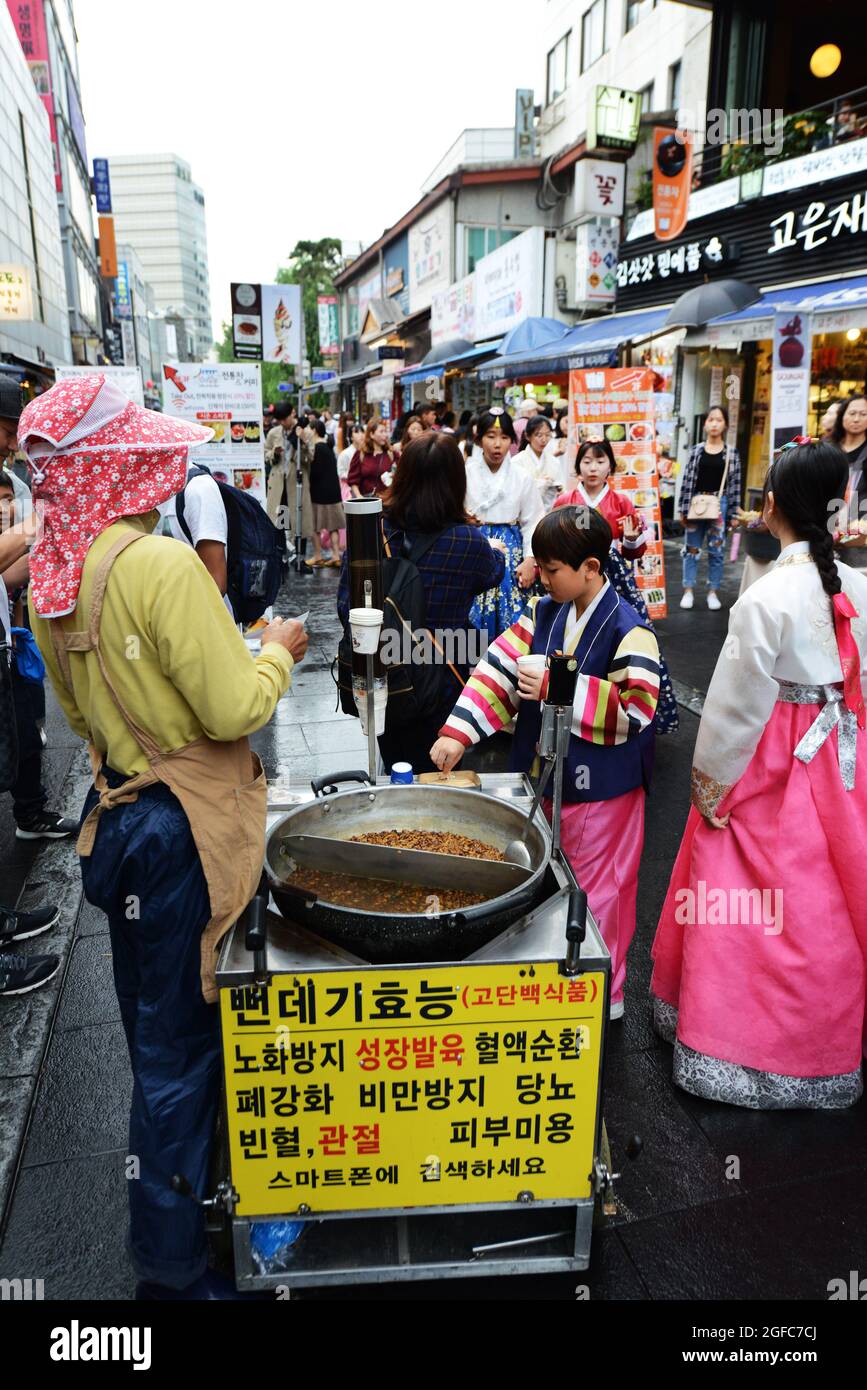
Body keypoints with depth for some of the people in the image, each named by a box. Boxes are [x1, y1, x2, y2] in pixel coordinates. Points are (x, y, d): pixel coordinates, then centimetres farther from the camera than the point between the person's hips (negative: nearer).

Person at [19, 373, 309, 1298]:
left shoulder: (50, 573, 3)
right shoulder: (161, 565, -23)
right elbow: (234, 711, -22)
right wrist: (277, 653, -4)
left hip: (118, 818, 8)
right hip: (185, 830, -8)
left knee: (154, 1031, 26)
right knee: (181, 1042, 7)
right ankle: (170, 1265, 26)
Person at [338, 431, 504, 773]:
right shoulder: (469, 542, -16)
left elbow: (346, 605, -6)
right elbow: (493, 574, 8)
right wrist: (499, 552, 31)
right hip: (441, 682, -2)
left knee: (395, 774, 20)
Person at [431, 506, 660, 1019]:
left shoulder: (627, 630, -18)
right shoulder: (543, 615, 2)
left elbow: (635, 709, -23)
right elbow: (499, 671, -3)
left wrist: (559, 690, -28)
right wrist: (457, 733, -12)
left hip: (601, 787, -7)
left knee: (596, 887, 9)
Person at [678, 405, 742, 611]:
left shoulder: (731, 453, 2)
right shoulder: (696, 450, 3)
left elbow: (735, 483, 1)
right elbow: (687, 480, 2)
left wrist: (734, 512, -3)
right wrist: (683, 508, -1)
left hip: (719, 504, 0)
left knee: (717, 550, 5)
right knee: (691, 549, 5)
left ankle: (713, 592, 14)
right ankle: (688, 591, 13)